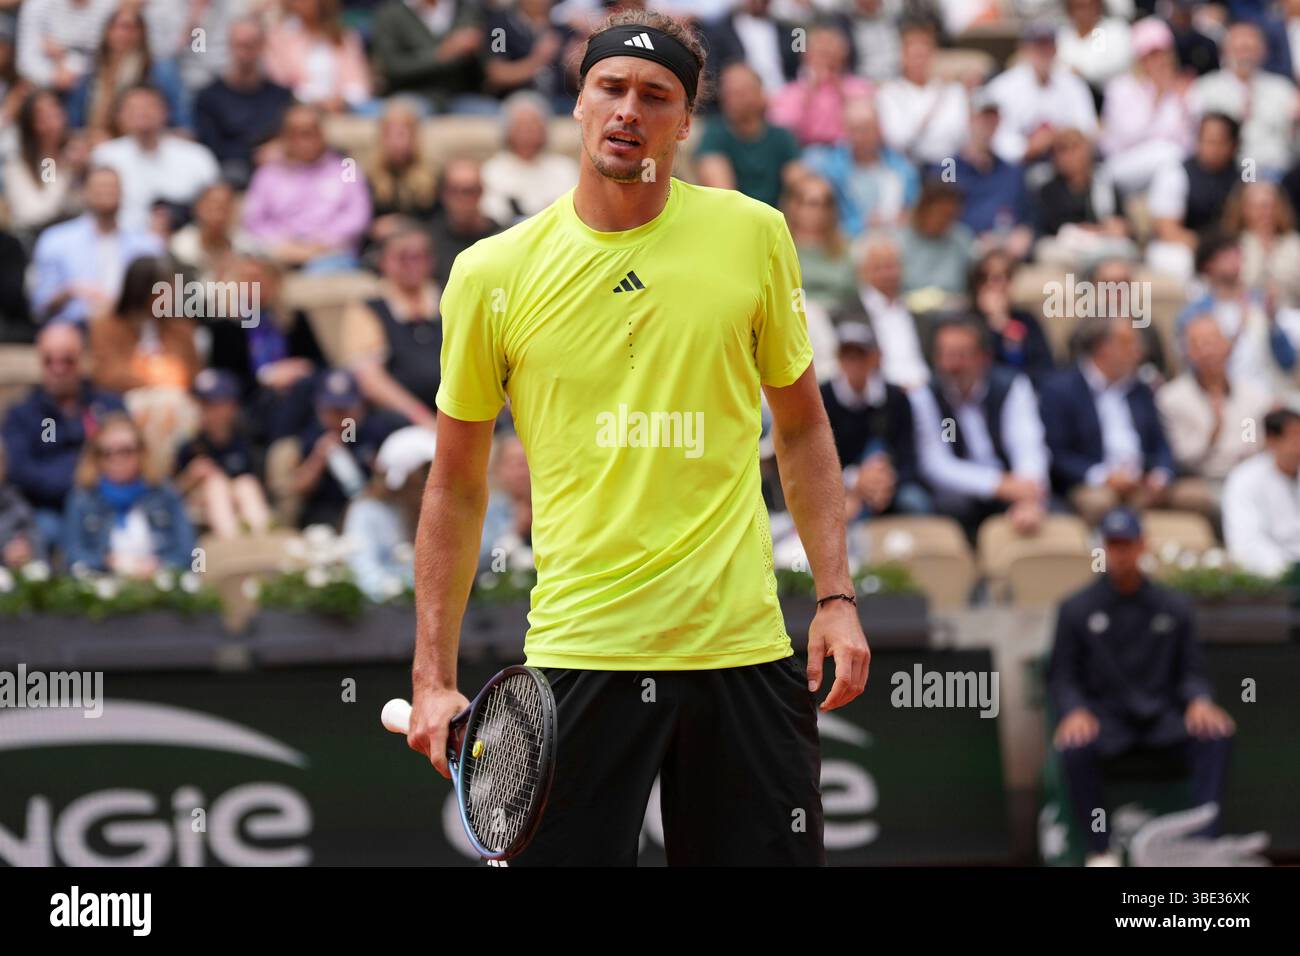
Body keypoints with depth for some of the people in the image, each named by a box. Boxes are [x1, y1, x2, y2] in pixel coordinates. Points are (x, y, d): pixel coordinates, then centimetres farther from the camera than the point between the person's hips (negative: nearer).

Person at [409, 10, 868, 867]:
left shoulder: (754, 234, 3)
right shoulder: (493, 274, 1)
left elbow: (802, 425, 13)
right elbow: (458, 487, 7)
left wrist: (837, 597, 4)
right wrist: (434, 678, 2)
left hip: (745, 649, 1)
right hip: (579, 657, -1)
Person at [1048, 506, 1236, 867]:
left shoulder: (1173, 607, 13)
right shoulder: (1077, 609, 8)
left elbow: (1191, 671, 12)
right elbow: (1062, 677, 6)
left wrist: (1199, 701, -12)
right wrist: (1074, 711, -17)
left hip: (1163, 717, 2)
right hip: (1105, 716, -2)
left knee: (1216, 735, -29)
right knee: (1075, 749, -36)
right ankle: (1101, 851, -22)